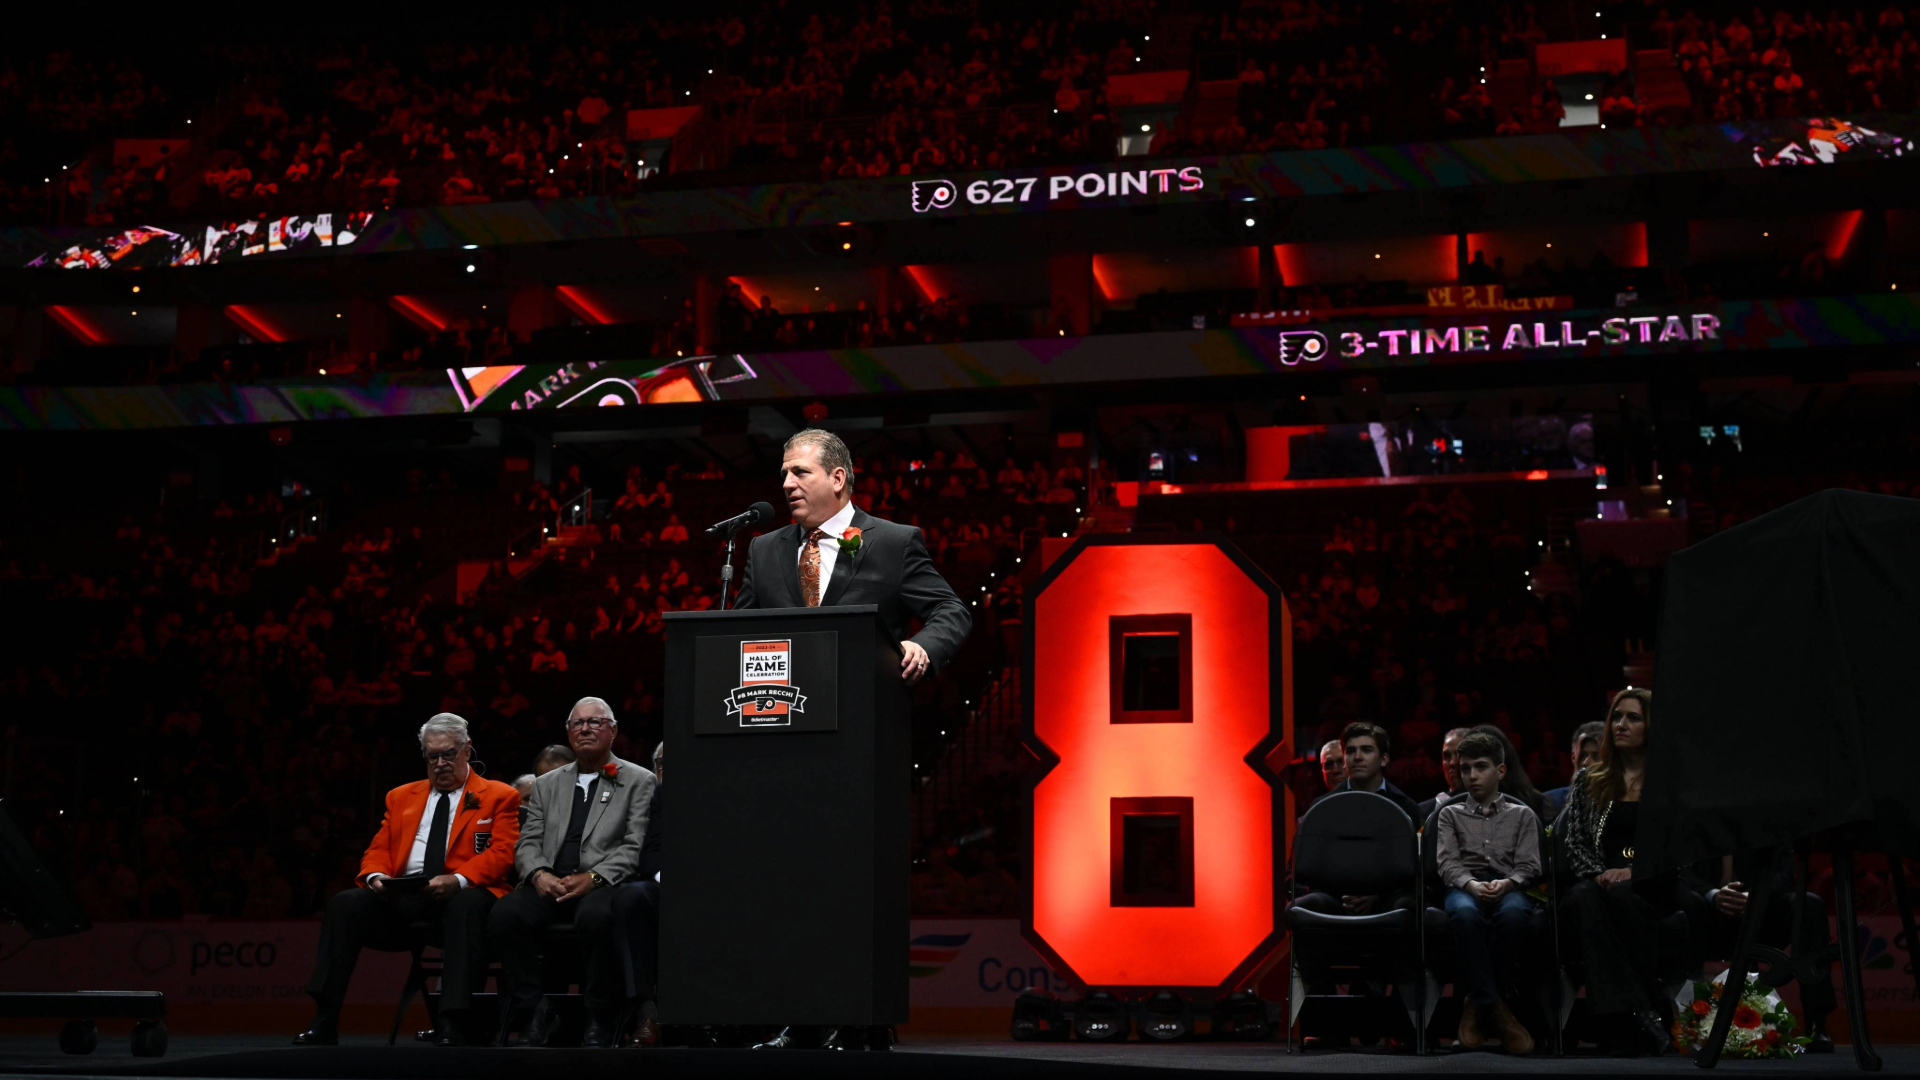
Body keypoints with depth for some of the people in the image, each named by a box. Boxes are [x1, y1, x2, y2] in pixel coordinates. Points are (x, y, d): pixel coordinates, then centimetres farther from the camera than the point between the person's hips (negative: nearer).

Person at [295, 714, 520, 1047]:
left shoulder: (499, 796, 12)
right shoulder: (401, 797, 26)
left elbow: (501, 852, -2)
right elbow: (377, 850, 20)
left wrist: (457, 880, -20)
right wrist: (375, 877, -5)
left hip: (461, 895, -4)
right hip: (401, 897, 4)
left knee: (467, 906, -39)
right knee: (343, 904, -22)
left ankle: (452, 1027, -44)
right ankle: (324, 1022, -23)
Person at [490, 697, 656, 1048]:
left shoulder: (639, 781, 10)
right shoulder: (546, 785, 23)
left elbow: (637, 847, -1)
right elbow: (527, 844, 15)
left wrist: (592, 877, -16)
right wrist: (538, 874, -8)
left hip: (604, 884, -4)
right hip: (550, 884, 4)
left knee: (597, 916, -38)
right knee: (505, 914, -27)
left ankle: (600, 1022, -24)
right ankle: (530, 1016, -18)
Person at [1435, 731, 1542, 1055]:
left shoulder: (1521, 815, 22)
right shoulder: (1450, 814, 22)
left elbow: (1529, 866, 9)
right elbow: (1448, 863, 7)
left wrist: (1506, 884, -15)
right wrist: (1471, 884, -17)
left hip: (1508, 887, 0)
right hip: (1464, 886, 0)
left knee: (1513, 913, -40)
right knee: (1464, 912, -41)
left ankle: (1479, 1002, -26)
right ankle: (1496, 1008, -34)